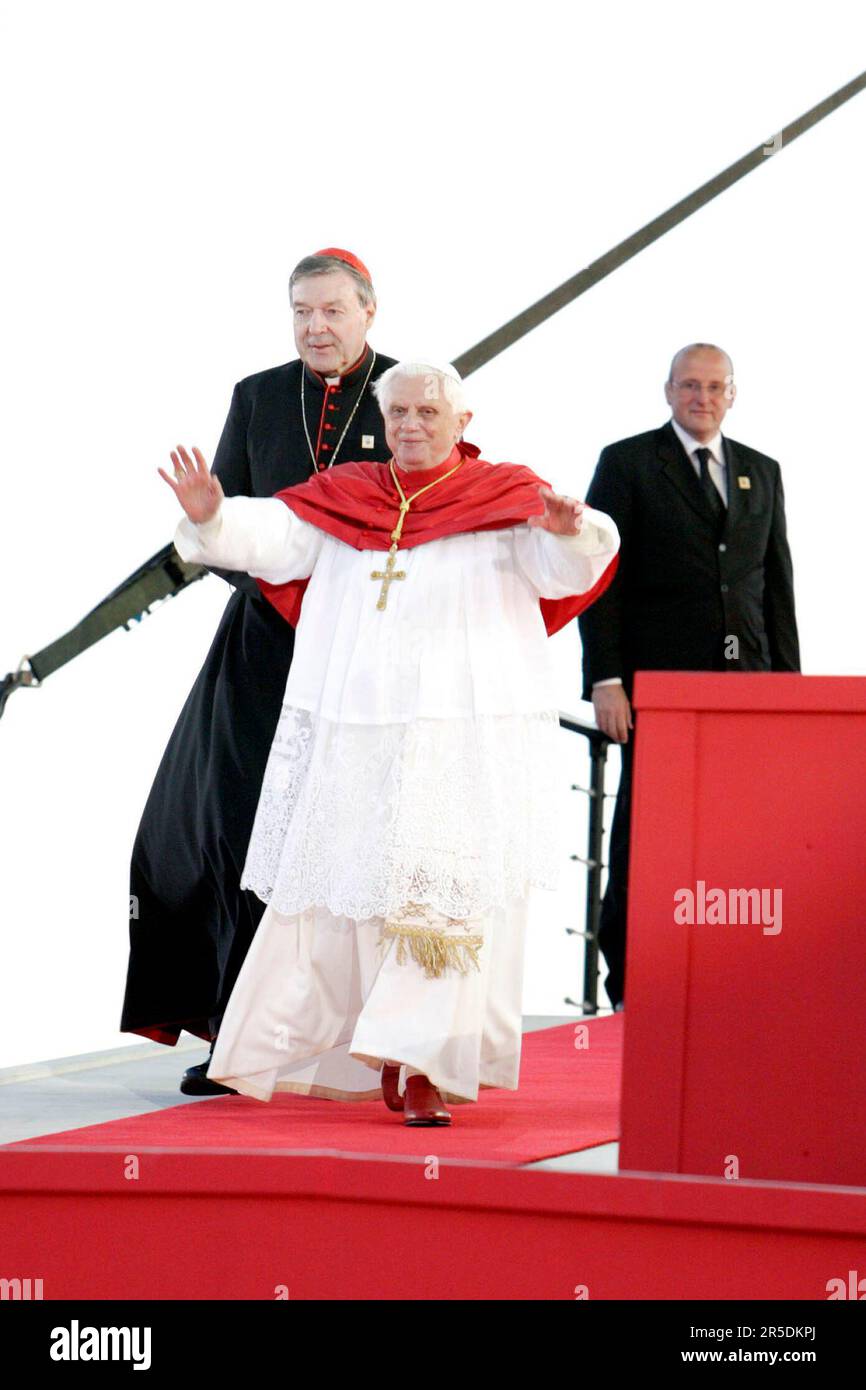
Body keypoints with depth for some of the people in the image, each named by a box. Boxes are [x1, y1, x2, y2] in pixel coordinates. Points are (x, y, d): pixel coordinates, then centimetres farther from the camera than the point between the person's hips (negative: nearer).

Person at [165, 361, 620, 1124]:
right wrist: (211, 518, -22)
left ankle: (423, 1066, -7)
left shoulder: (505, 497, 0)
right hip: (348, 737, 4)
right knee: (339, 892, 8)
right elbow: (271, 535, -2)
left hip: (466, 740, -4)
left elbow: (567, 566, -15)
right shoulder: (344, 498, 10)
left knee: (444, 894, -9)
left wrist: (570, 535, -38)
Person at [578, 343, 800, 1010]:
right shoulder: (627, 463, 4)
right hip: (657, 680, -4)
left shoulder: (762, 472, 17)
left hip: (746, 681, 4)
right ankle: (631, 981, 3)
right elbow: (601, 579, -1)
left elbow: (778, 585, 17)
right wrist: (606, 679, -10)